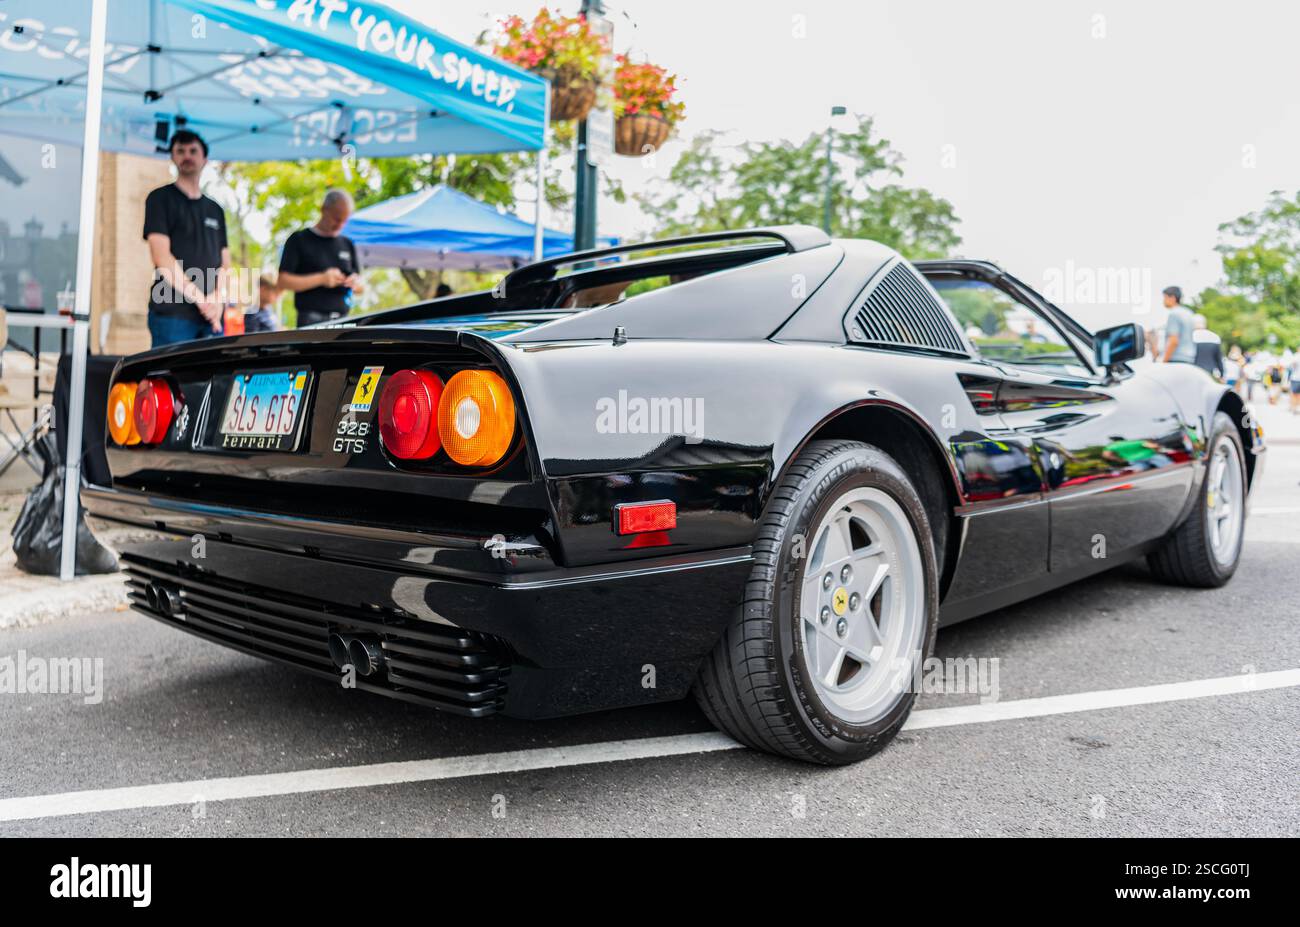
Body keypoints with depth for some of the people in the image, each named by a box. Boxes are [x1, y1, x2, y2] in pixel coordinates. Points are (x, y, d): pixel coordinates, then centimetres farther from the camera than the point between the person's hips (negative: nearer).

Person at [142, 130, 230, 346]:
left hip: (211, 317, 5)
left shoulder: (215, 209, 21)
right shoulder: (160, 199, 6)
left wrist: (217, 297, -4)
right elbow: (162, 257, -5)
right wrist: (199, 298, -14)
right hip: (172, 314, -5)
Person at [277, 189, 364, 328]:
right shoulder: (299, 240, 4)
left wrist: (356, 283, -4)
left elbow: (361, 286, 21)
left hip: (342, 321, 5)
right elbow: (283, 281, -4)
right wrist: (321, 279, -14)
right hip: (312, 320, -5)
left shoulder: (347, 244, 18)